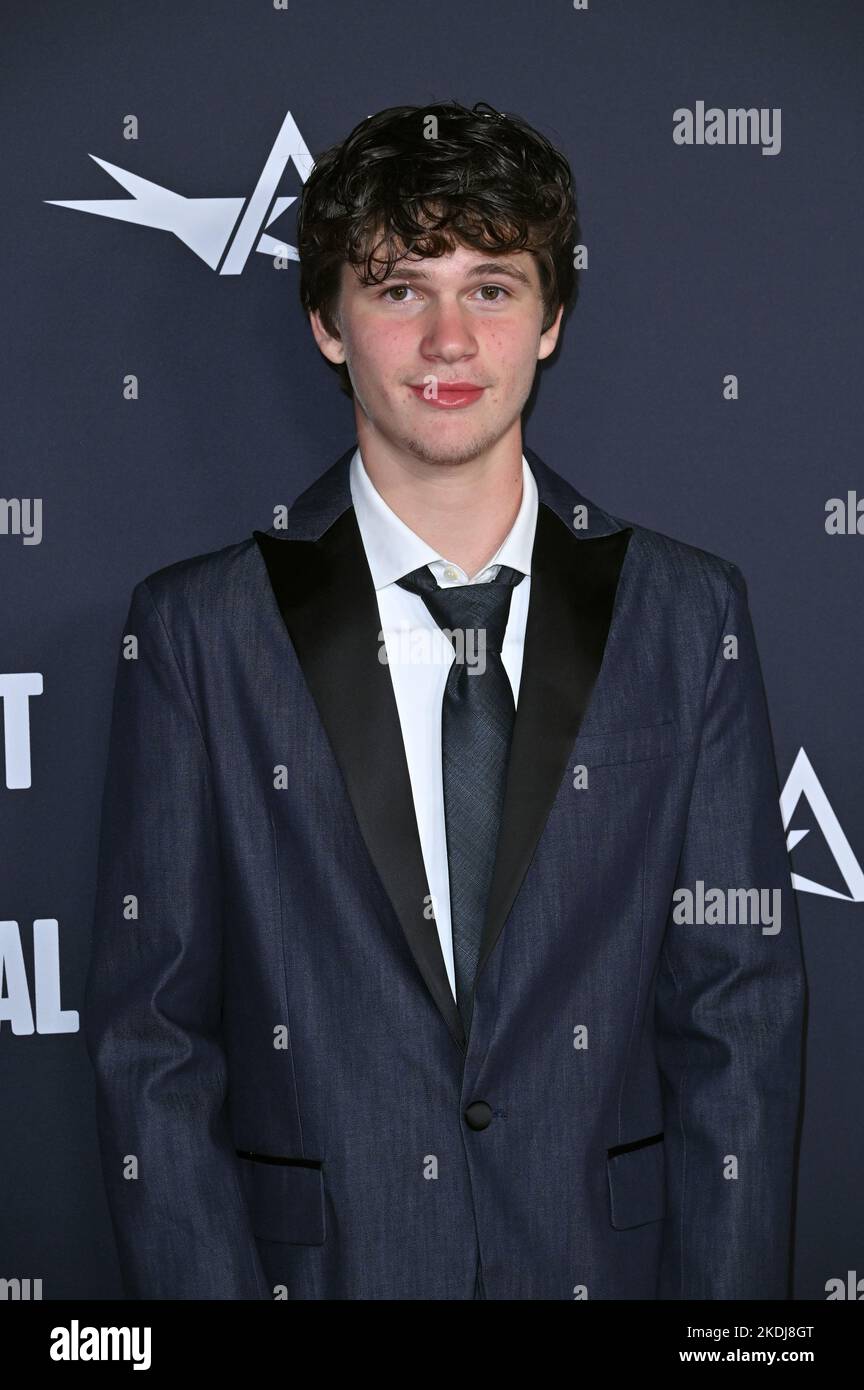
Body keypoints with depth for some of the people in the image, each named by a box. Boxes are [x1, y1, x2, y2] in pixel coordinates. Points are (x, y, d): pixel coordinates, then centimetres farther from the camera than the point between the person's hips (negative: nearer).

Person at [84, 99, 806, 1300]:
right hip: (318, 1255, -1)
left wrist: (729, 1290, -9)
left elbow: (739, 1016, -2)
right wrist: (202, 1284, -13)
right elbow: (152, 1035, -5)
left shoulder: (689, 615, -2)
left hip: (609, 1251, 1)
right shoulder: (196, 630, -5)